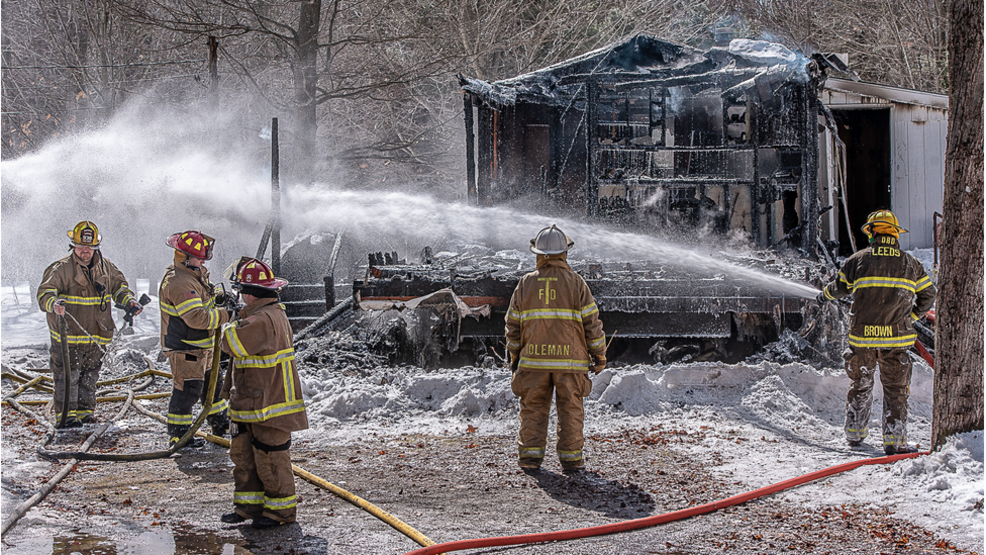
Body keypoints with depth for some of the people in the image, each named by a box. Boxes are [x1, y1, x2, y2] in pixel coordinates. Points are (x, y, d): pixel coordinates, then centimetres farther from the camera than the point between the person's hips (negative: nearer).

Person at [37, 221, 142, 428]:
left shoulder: (105, 268, 8)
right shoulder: (61, 269, -10)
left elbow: (119, 285, 23)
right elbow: (45, 292, -19)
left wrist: (129, 300, 4)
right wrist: (54, 304, -41)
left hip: (97, 337, 6)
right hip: (68, 335, -5)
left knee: (89, 378, 14)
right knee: (68, 377, -6)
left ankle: (85, 414, 25)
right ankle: (66, 416, 2)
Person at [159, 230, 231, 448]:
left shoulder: (194, 275, 9)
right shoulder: (180, 283, -26)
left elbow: (204, 299, 26)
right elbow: (197, 317, -34)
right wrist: (225, 315, -28)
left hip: (200, 347, 11)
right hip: (184, 348, -11)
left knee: (212, 382, 21)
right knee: (188, 389, -5)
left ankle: (221, 424, 35)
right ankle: (178, 434, 5)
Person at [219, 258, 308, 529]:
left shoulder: (264, 320, -23)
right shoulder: (269, 313, 13)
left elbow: (232, 344, -25)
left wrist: (234, 323, -6)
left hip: (270, 405, -10)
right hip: (250, 404, 10)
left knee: (270, 458, -1)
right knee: (243, 453, 14)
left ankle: (281, 509, 10)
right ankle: (249, 504, 22)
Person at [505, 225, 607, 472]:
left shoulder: (526, 283, 5)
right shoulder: (576, 283, -1)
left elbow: (513, 326, 10)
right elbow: (592, 322, -2)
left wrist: (514, 358, 20)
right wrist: (599, 356, 7)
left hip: (533, 359, 2)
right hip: (570, 359, -1)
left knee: (533, 408, 8)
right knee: (570, 409, 5)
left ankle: (530, 454, 5)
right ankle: (570, 457, 4)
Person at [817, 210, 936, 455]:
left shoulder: (857, 260, 1)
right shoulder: (911, 264, 3)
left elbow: (840, 288, 15)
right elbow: (927, 296, 9)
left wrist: (824, 295, 37)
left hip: (862, 336, 1)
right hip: (896, 337, -1)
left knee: (860, 385, 17)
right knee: (895, 389, 5)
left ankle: (855, 434, 26)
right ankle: (894, 441, -1)